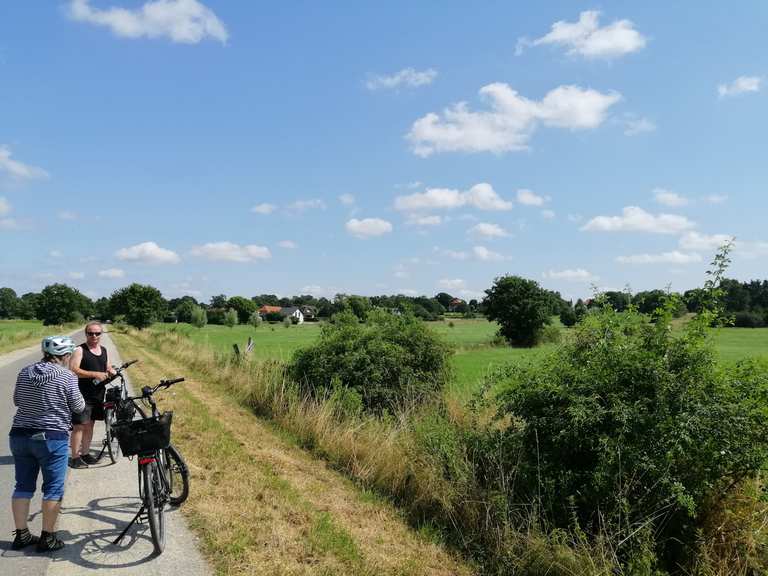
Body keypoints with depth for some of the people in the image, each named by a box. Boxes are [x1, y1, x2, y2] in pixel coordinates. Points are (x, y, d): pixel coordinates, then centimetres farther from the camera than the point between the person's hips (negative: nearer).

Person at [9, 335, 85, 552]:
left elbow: (17, 400, 16)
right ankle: (48, 537, 9)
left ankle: (21, 534, 21)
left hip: (19, 435, 6)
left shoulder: (25, 372, 5)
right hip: (52, 438, -6)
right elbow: (78, 406, -5)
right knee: (53, 488, 5)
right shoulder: (67, 376, -12)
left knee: (23, 486, 15)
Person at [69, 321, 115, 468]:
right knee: (79, 426, -5)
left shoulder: (103, 350, 13)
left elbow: (107, 367, 27)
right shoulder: (80, 350, -8)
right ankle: (75, 457, 2)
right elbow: (73, 370, -19)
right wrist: (95, 374, -23)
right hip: (82, 395, -7)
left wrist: (110, 370, 3)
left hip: (97, 394, 7)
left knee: (90, 425, 15)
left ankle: (85, 453, 25)